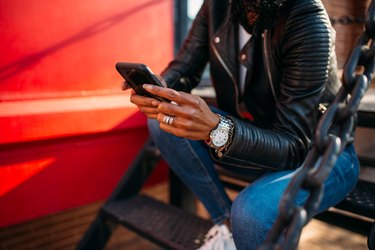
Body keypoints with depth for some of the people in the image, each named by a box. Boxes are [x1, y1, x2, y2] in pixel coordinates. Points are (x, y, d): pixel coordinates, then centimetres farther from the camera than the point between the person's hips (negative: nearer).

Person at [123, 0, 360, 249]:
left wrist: (216, 129, -45)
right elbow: (183, 67, -1)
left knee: (251, 211, -36)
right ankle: (225, 221, -2)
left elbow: (294, 146, -28)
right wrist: (156, 88, -24)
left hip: (321, 154, -5)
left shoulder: (308, 21, -25)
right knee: (162, 119, -13)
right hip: (253, 132, 6)